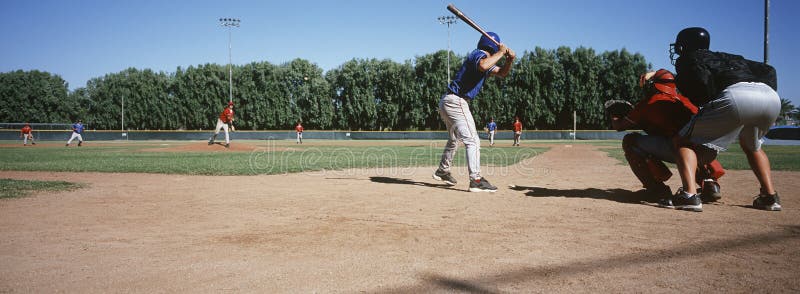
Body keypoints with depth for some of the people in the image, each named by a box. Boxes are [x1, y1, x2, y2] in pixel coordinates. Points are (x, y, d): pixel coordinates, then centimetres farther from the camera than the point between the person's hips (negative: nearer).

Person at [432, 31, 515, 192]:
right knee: (472, 140, -15)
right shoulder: (479, 54, -11)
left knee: (454, 139, 27)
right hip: (456, 101, -11)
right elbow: (483, 66, -35)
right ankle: (476, 180, -21)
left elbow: (502, 72, 22)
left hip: (447, 101, 11)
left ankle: (442, 171, 41)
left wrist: (509, 59, 2)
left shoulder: (485, 60, 19)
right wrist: (501, 52, -23)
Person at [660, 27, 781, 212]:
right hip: (773, 98, 7)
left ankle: (689, 194, -16)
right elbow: (769, 70, 31)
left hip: (736, 96, -7)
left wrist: (705, 104, 9)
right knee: (751, 146, 35)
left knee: (684, 141, 4)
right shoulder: (730, 58, 39)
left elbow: (702, 79, -2)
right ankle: (770, 196, 23)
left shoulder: (687, 59, 20)